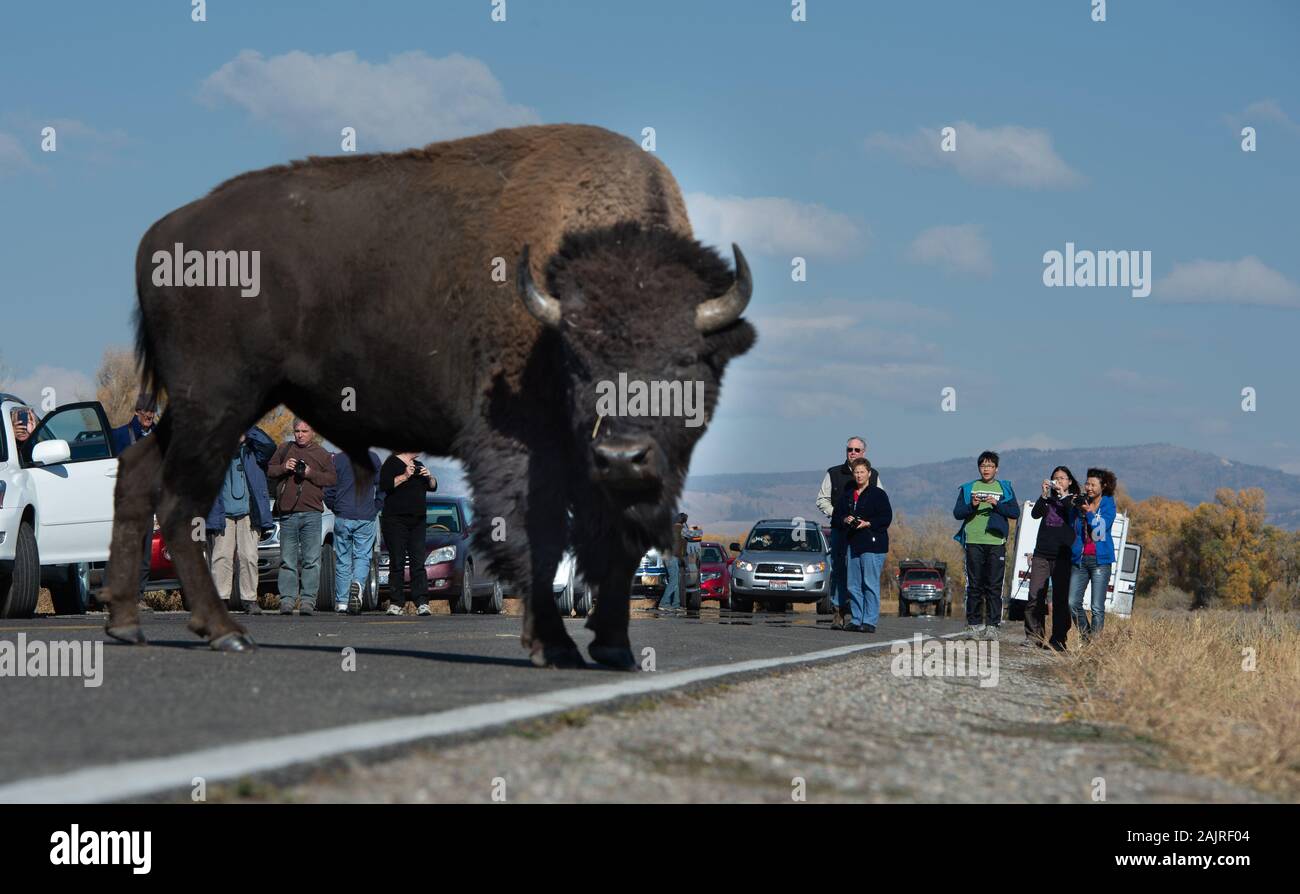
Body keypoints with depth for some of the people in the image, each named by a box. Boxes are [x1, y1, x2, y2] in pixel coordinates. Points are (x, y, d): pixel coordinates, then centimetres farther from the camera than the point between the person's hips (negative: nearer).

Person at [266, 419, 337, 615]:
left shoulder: (321, 454, 11)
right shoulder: (284, 449, 15)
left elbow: (332, 479, 5)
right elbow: (269, 470, 15)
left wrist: (310, 474, -8)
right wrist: (284, 468, -4)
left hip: (311, 513, -1)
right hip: (287, 513, 1)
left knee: (311, 560, -6)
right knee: (288, 560, 0)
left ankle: (308, 601, -5)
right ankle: (287, 600, 1)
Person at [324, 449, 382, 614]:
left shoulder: (337, 459, 1)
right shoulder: (372, 458, 1)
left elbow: (328, 491, 3)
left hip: (343, 518, 1)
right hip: (366, 518, -1)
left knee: (342, 559, 8)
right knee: (362, 556, 3)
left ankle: (341, 601, 8)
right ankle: (357, 583, -26)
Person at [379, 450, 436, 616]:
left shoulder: (418, 465, 20)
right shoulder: (392, 463, -1)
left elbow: (433, 487, 21)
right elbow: (383, 485, -15)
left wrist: (429, 477, 2)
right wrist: (404, 477, -18)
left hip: (417, 521, 6)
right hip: (395, 520, -6)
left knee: (418, 563, -4)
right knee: (397, 563, -6)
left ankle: (422, 603, -10)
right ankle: (396, 604, -3)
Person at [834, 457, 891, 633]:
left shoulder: (878, 494, -1)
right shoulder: (846, 494, 16)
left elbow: (886, 517, -6)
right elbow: (837, 514, 18)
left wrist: (868, 524, -17)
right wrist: (845, 520, -3)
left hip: (872, 544, -6)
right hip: (852, 543, 6)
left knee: (870, 584, -8)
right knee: (853, 585, 7)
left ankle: (870, 621, -8)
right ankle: (856, 620, 13)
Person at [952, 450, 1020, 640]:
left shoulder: (1005, 489, 12)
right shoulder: (968, 488, 13)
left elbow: (1015, 512, 3)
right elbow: (957, 513, 6)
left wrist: (997, 504, -12)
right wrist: (972, 505, -12)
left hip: (996, 542, 0)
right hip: (973, 542, 1)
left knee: (994, 585, -3)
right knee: (974, 585, 0)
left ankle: (992, 625, -2)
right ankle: (974, 624, 3)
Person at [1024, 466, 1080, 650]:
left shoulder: (1074, 500, 9)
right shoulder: (1049, 500, 18)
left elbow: (1074, 517, -10)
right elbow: (1035, 513, 2)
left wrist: (1063, 495, -10)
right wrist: (1045, 495, -8)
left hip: (1062, 556, -3)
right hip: (1042, 554, 3)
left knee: (1060, 599, -3)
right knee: (1035, 596, -5)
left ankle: (1058, 640, 0)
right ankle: (1033, 636, -2)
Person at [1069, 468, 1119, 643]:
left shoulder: (1108, 506, 1)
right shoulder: (1081, 502, 12)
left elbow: (1101, 528, -11)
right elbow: (1072, 528, 20)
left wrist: (1088, 513, -16)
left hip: (1100, 560, -4)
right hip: (1079, 558, 4)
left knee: (1098, 608, -7)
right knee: (1073, 603, -4)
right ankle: (1085, 638, 10)